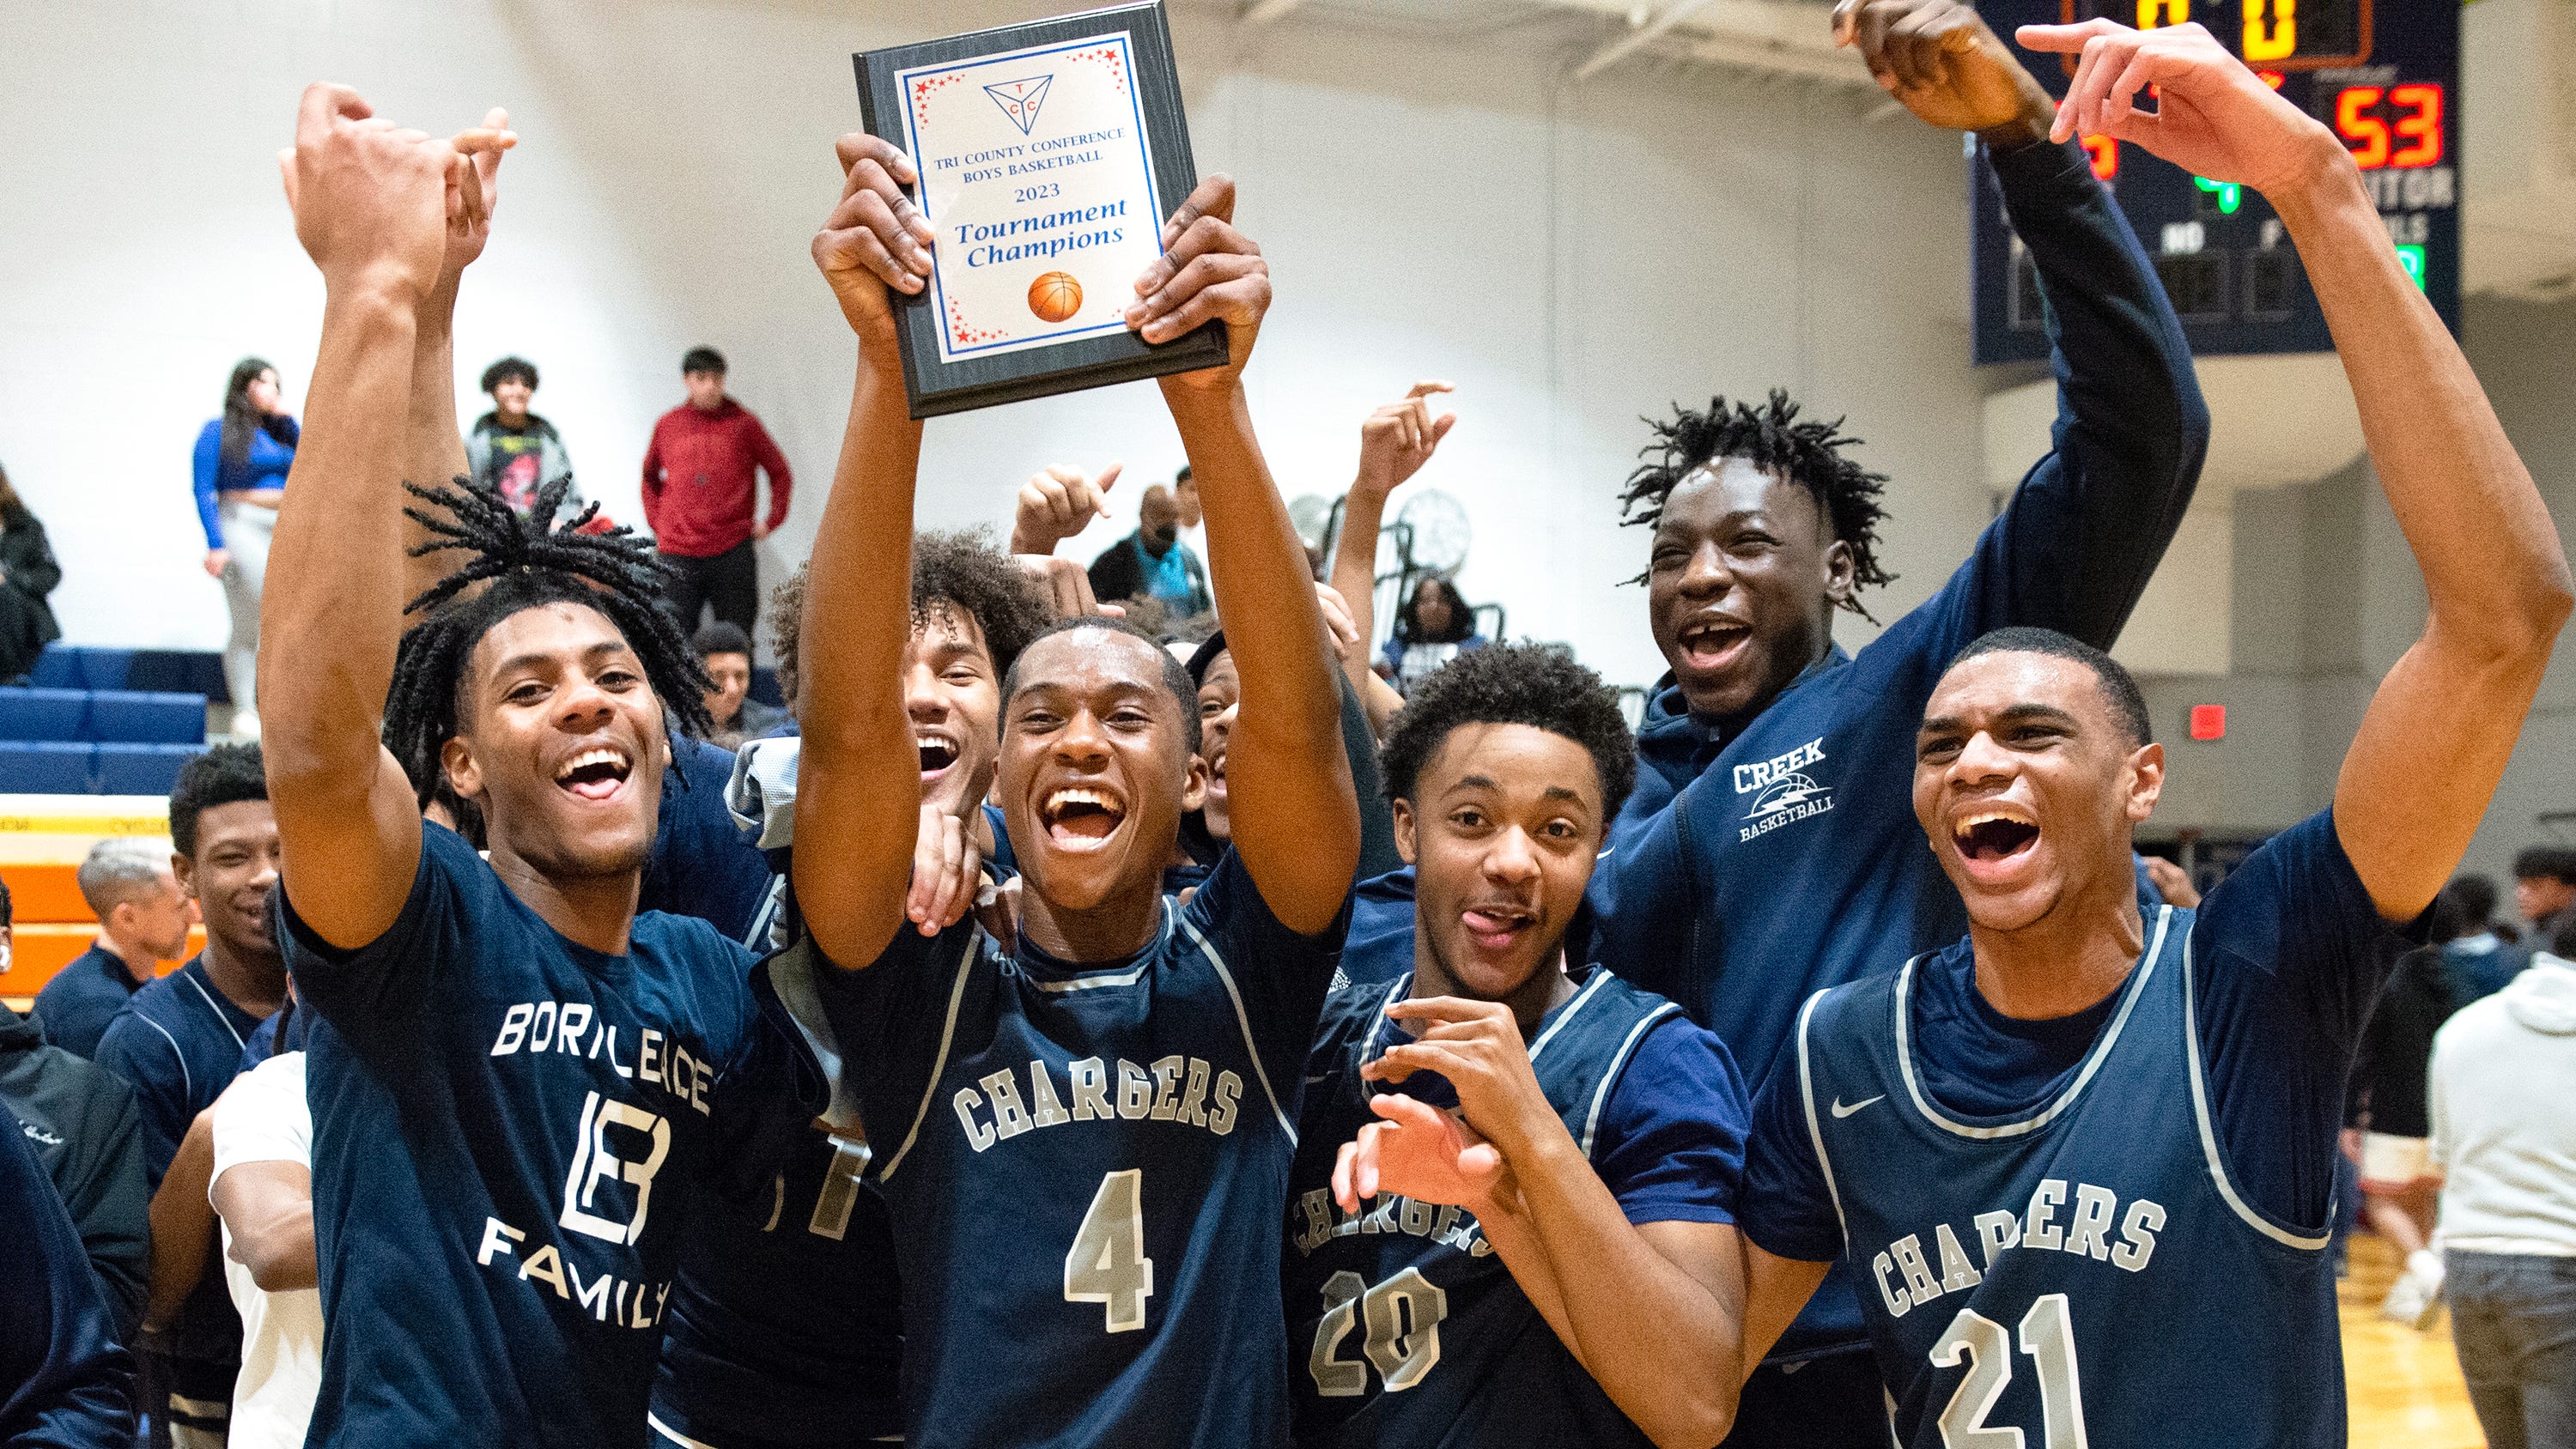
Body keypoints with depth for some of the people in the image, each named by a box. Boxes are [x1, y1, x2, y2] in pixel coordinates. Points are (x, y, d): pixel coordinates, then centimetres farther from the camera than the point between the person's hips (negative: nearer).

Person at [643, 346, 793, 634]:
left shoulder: (743, 423, 4)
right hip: (678, 555, 1)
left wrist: (771, 521, 6)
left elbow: (780, 473, 13)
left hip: (733, 553, -1)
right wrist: (656, 522, 14)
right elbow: (650, 477, 24)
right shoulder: (667, 426, 9)